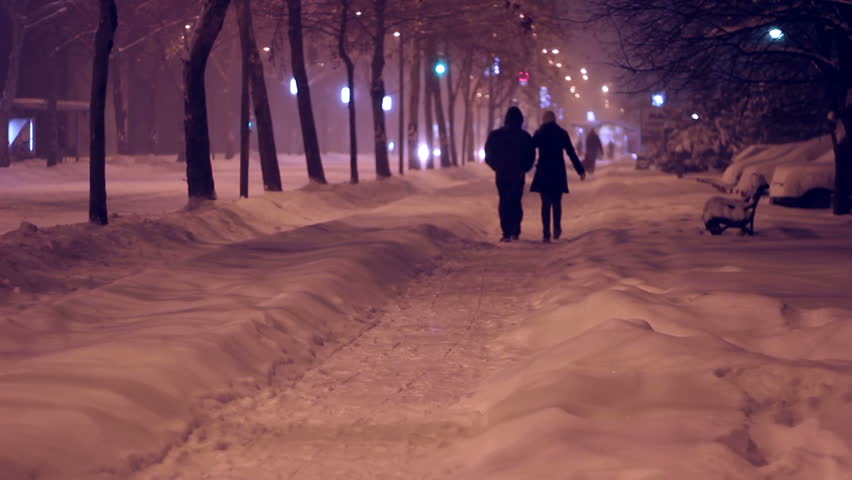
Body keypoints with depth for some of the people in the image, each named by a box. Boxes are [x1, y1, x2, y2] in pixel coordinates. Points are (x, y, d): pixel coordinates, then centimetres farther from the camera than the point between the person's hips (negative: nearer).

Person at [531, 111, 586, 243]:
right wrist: (581, 170, 5)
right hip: (559, 173, 1)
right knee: (557, 202, 13)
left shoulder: (539, 134, -1)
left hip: (543, 172, -1)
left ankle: (546, 233, -3)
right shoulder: (562, 134, 2)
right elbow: (572, 154, 1)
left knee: (545, 203, 3)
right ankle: (557, 229, -1)